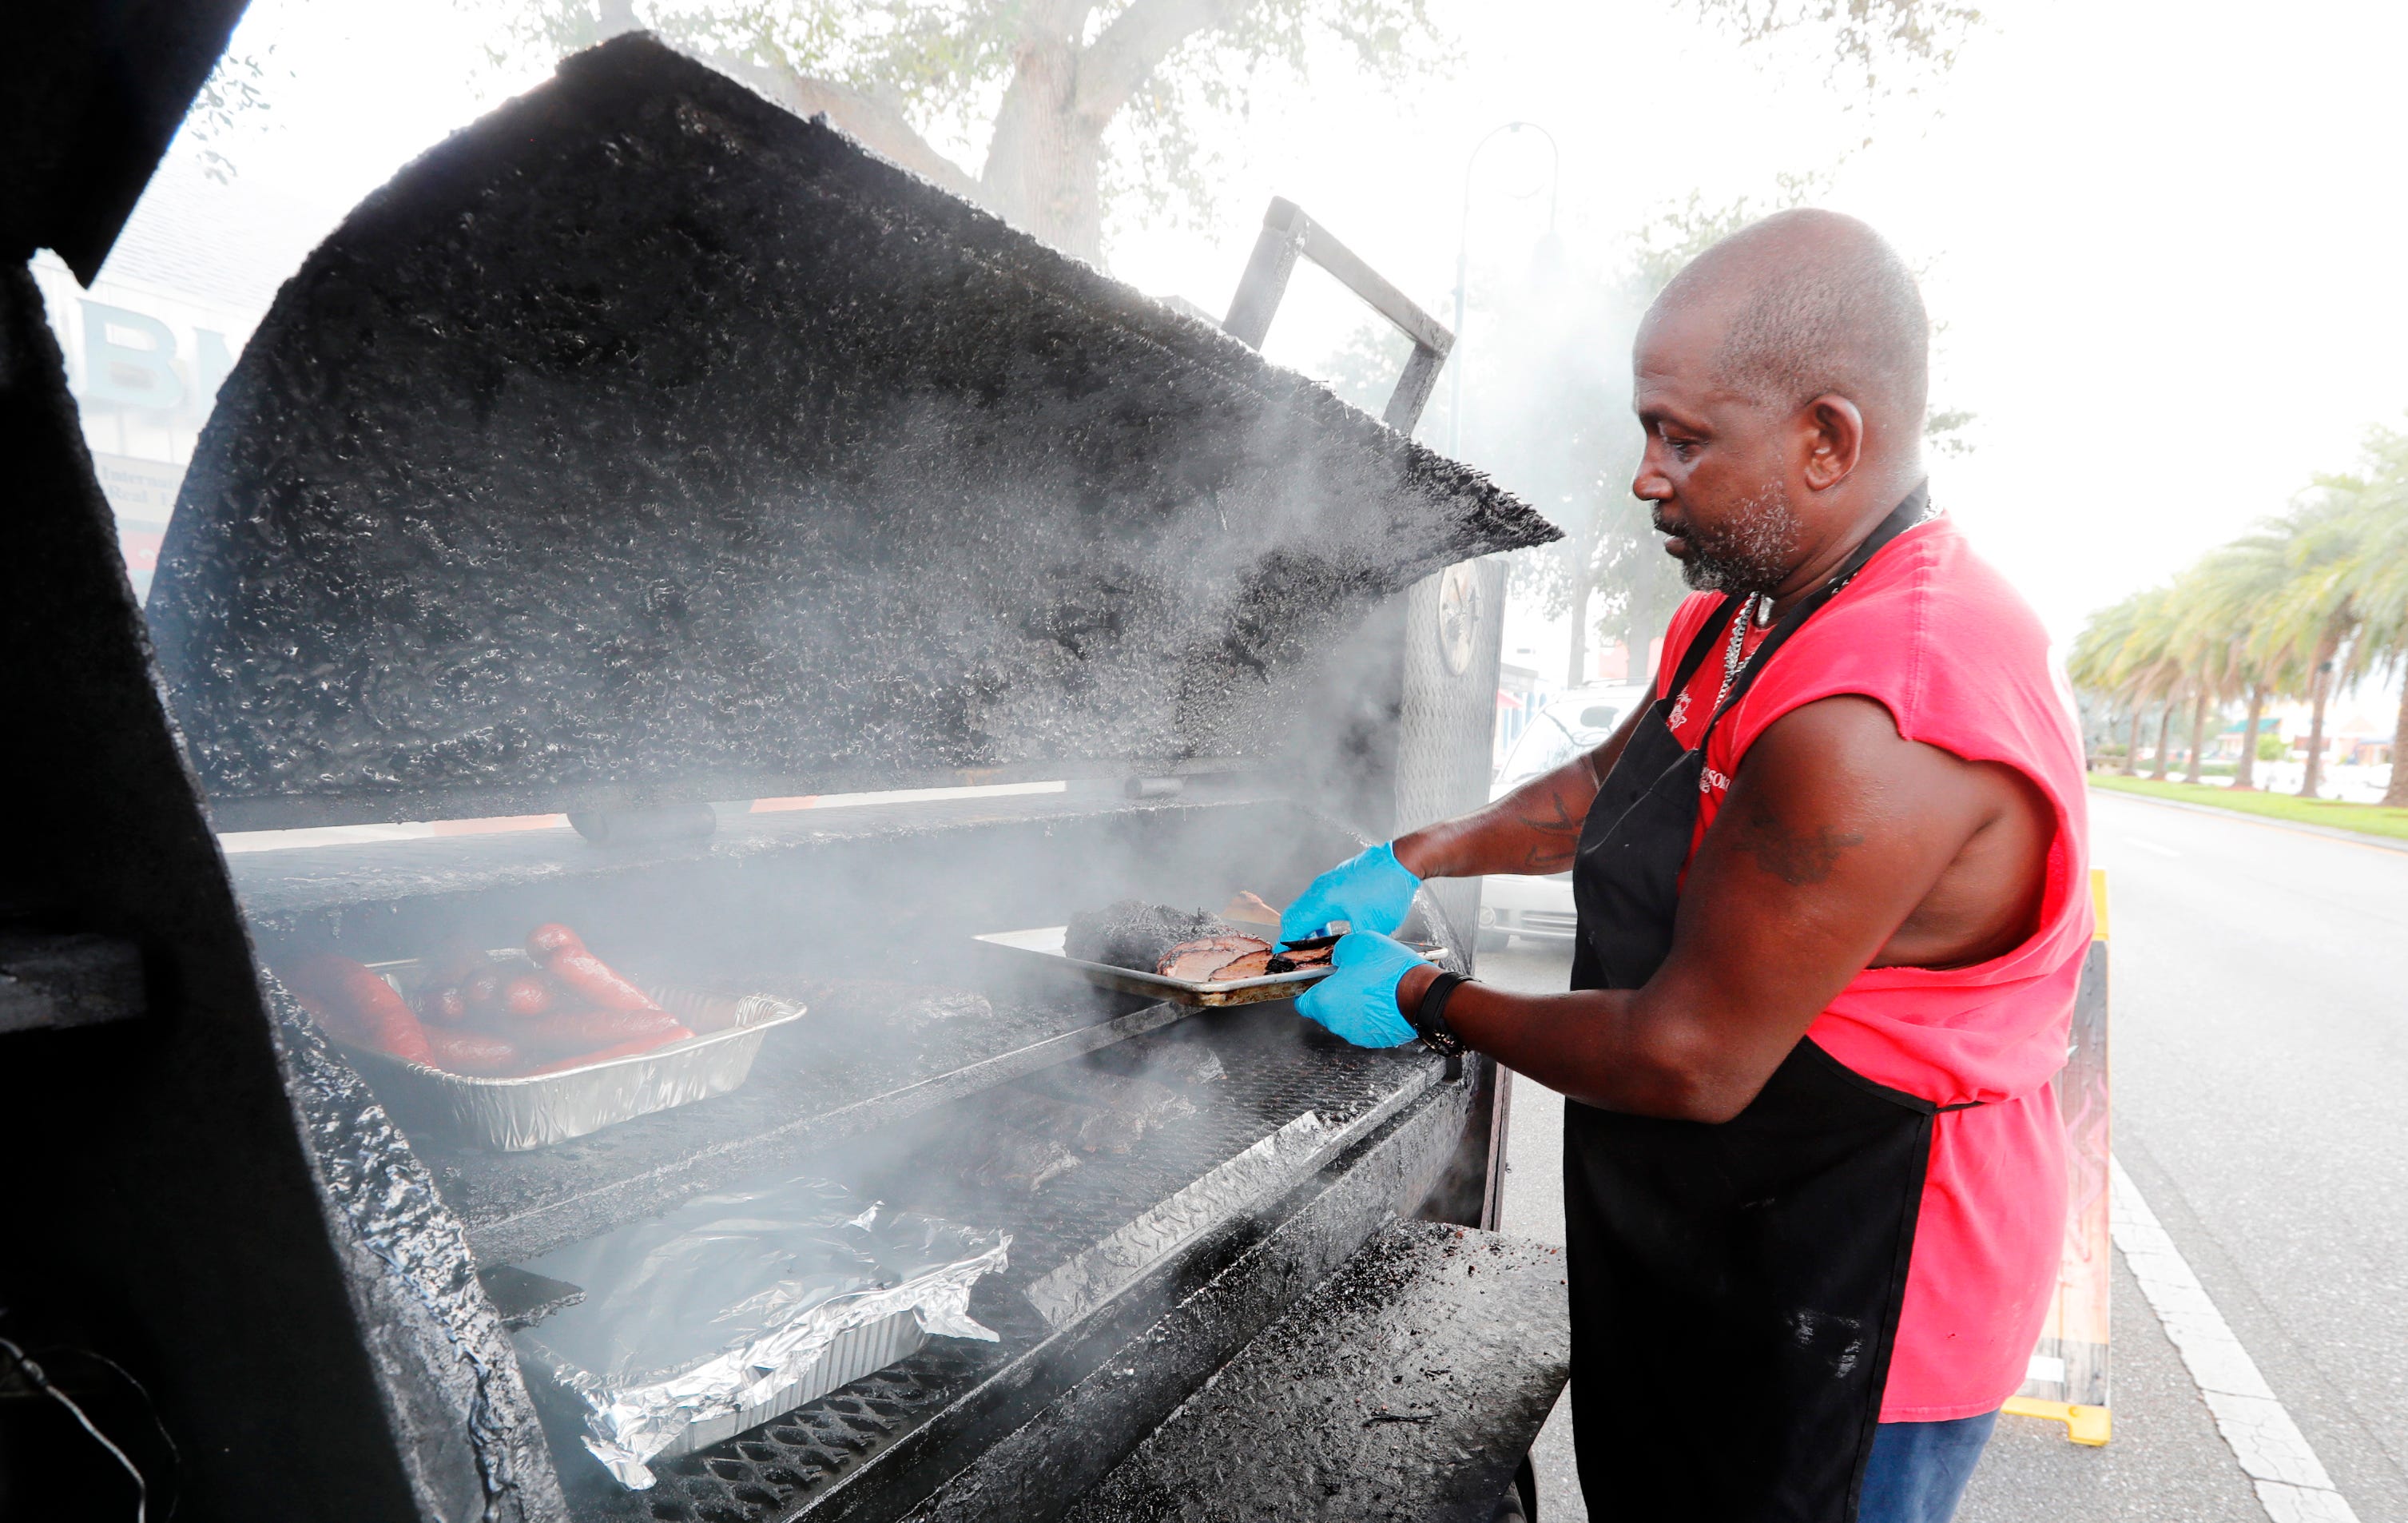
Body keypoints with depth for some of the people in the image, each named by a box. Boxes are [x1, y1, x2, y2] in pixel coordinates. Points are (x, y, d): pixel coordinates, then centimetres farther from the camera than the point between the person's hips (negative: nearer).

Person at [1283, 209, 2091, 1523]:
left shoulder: (1874, 728, -34)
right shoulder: (1739, 615, 1)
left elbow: (1689, 1061, -28)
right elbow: (1607, 785, 16)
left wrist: (1424, 1000, -15)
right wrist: (1412, 860, 5)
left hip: (1847, 1321, -8)